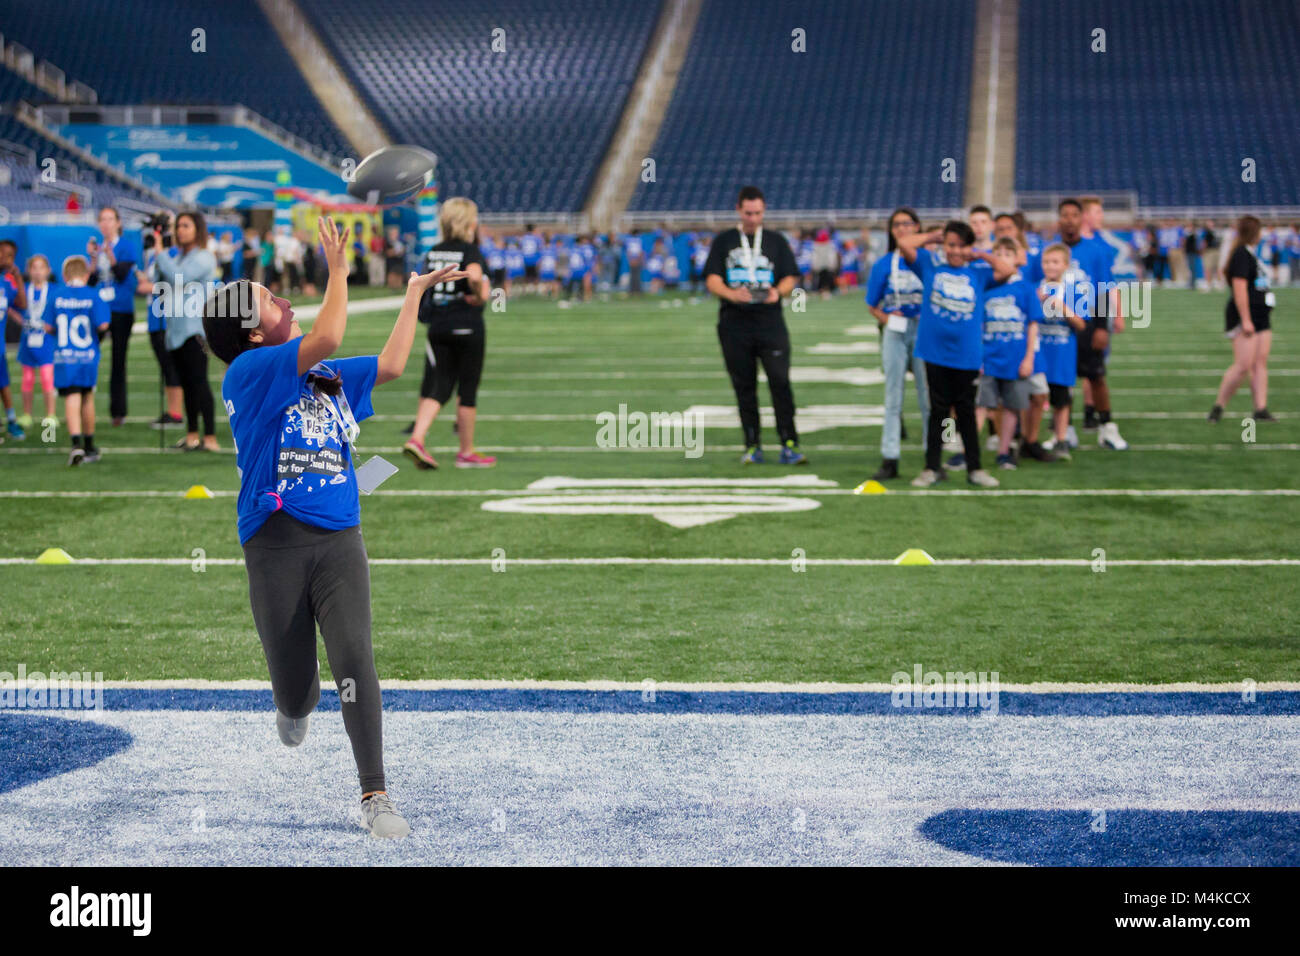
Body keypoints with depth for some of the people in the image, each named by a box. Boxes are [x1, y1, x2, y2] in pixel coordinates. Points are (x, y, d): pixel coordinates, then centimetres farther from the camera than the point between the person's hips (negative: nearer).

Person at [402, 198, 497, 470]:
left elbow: (424, 284, 14)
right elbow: (474, 276, -29)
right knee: (467, 389, 6)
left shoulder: (433, 252, 9)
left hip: (438, 327, 5)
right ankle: (466, 452, 14)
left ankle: (416, 439, -15)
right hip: (467, 327, -5)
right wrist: (479, 295, -10)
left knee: (437, 387, 6)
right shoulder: (471, 251, -10)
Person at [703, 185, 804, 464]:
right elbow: (712, 279, 2)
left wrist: (778, 291, -15)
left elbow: (790, 278, 9)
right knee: (744, 386, 4)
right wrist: (731, 294, -19)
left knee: (780, 381, -11)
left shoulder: (776, 241, 13)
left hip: (770, 320, -1)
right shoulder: (723, 241, 11)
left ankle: (789, 445, -12)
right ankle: (752, 445, 11)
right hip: (734, 323, 1)